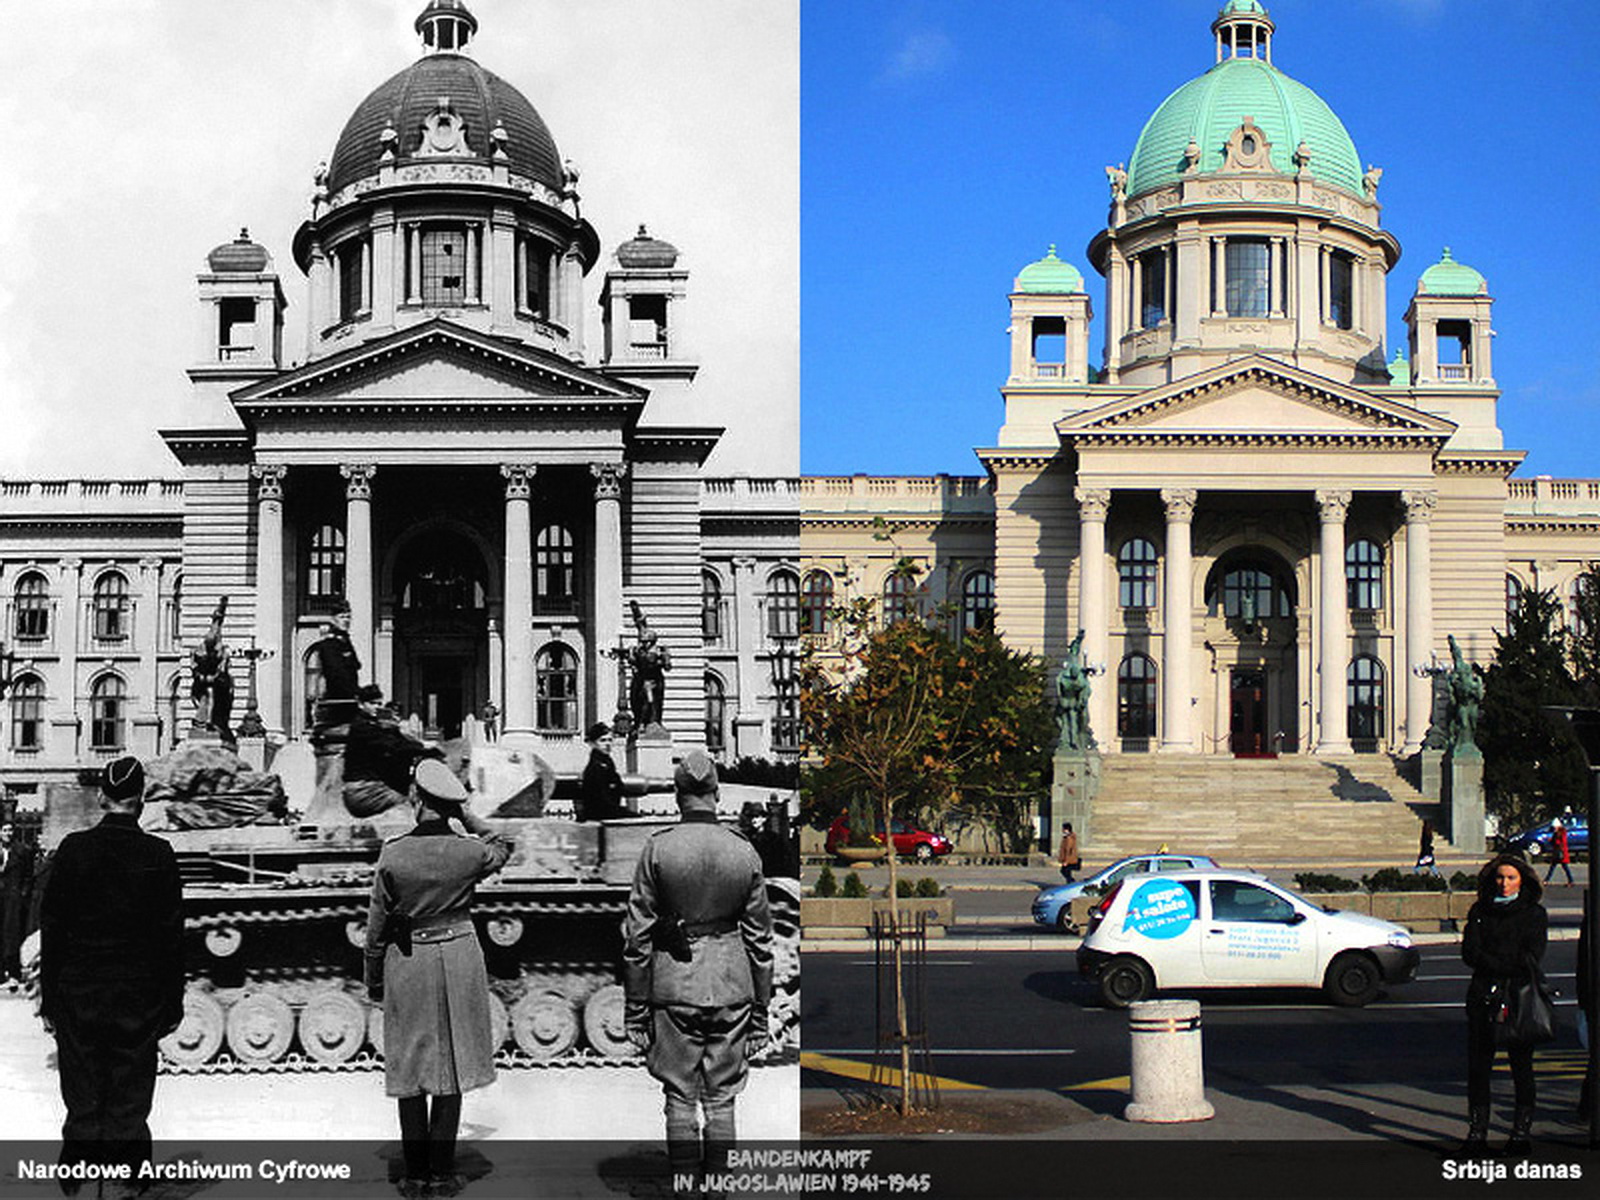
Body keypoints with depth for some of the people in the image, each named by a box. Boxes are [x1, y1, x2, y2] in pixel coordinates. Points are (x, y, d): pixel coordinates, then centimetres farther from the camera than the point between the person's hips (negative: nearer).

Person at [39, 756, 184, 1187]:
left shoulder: (73, 849, -4)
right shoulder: (158, 855, -6)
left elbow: (51, 925, -1)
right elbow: (171, 935, -3)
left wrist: (49, 995, 6)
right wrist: (173, 1003, 4)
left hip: (77, 994, 1)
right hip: (138, 998, -1)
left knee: (82, 1105, 9)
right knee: (129, 1108, 7)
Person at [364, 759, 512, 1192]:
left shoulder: (392, 855, -10)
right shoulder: (470, 851, -8)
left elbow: (377, 927, -2)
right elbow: (502, 849, 18)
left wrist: (374, 981, 9)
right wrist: (470, 819, 10)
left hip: (407, 961, -1)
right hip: (458, 959, 1)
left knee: (410, 1067, 9)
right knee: (451, 1063, 9)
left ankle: (416, 1170, 12)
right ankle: (441, 1167, 11)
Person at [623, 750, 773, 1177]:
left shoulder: (657, 849, -6)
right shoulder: (744, 853, -1)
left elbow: (637, 935, -4)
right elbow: (760, 939, 3)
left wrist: (635, 1008, 3)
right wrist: (760, 1010, 11)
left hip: (674, 985, -1)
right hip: (730, 985, 1)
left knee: (680, 1097, 7)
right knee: (721, 1098, 9)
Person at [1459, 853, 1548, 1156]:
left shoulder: (1534, 914, 5)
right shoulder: (1480, 911, 13)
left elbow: (1531, 959, -5)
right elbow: (1469, 952, 1)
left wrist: (1489, 962, -10)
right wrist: (1509, 966, -11)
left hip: (1520, 997, -3)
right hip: (1483, 995, 3)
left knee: (1521, 1067, 0)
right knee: (1477, 1066, 1)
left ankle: (1521, 1134, 6)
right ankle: (1477, 1134, 6)